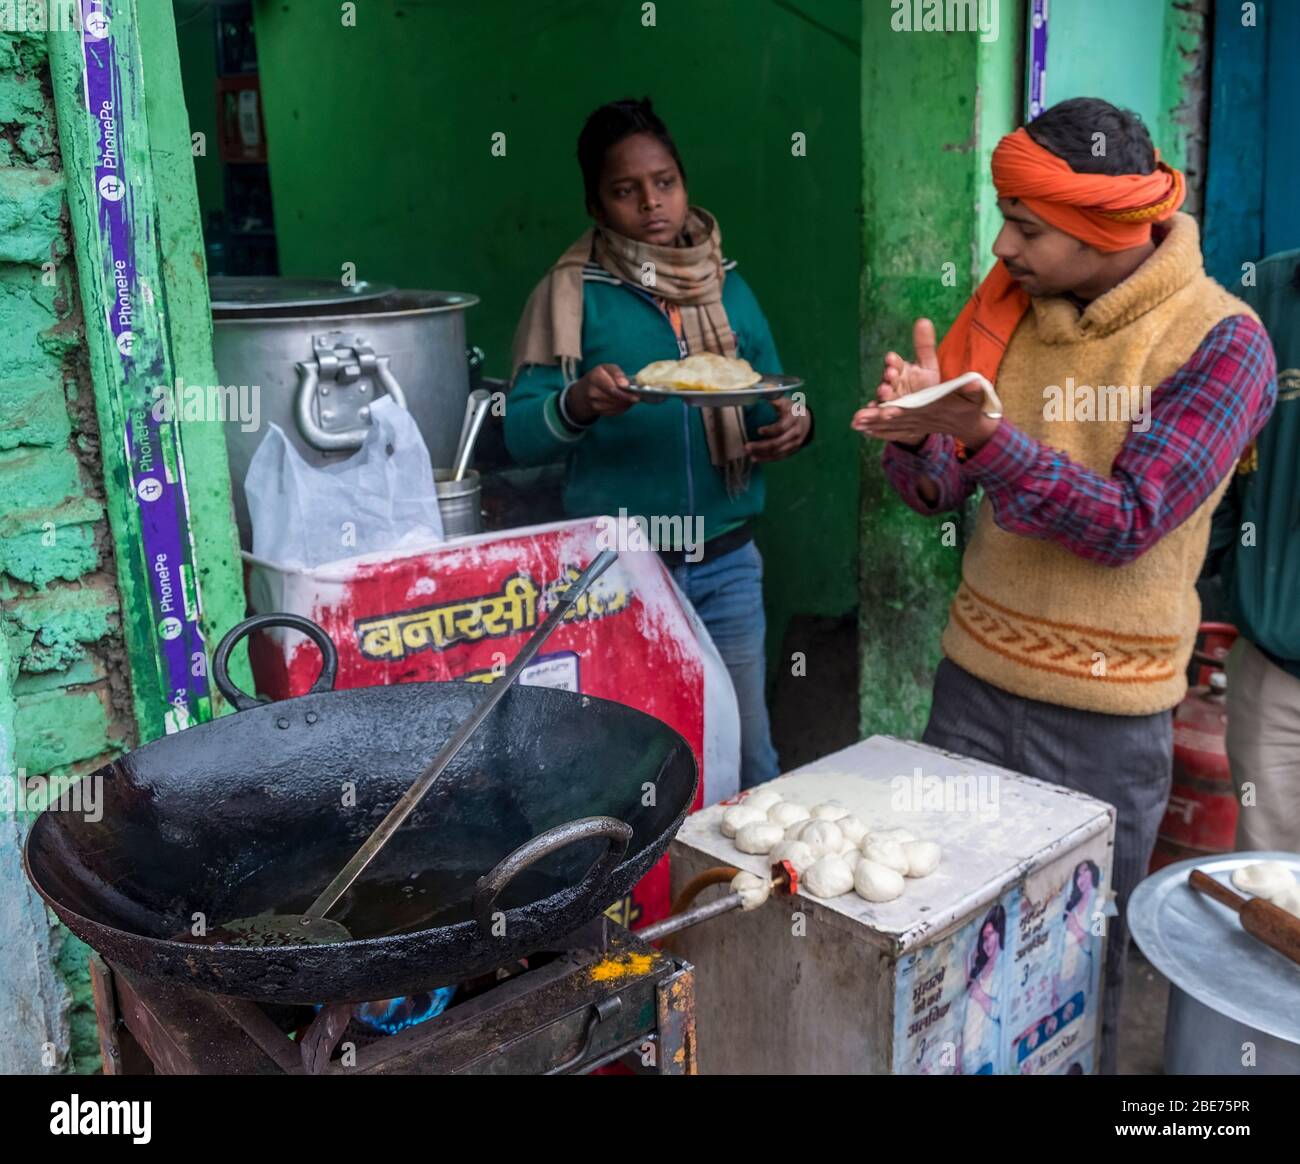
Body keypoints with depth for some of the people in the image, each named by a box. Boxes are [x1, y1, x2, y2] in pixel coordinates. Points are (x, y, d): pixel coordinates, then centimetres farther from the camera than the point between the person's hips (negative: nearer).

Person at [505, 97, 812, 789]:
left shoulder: (728, 287, 8)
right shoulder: (572, 293, -3)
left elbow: (769, 405, 13)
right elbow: (519, 433, -9)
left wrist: (793, 424, -9)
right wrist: (578, 405, -30)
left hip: (726, 563, 3)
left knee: (746, 759, 12)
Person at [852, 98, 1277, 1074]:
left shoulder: (1222, 341, -13)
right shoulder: (1007, 304, 2)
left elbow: (1126, 525, -20)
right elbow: (939, 491, 2)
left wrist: (982, 435, -31)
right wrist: (920, 432, -20)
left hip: (1105, 710, -4)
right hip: (975, 673, 4)